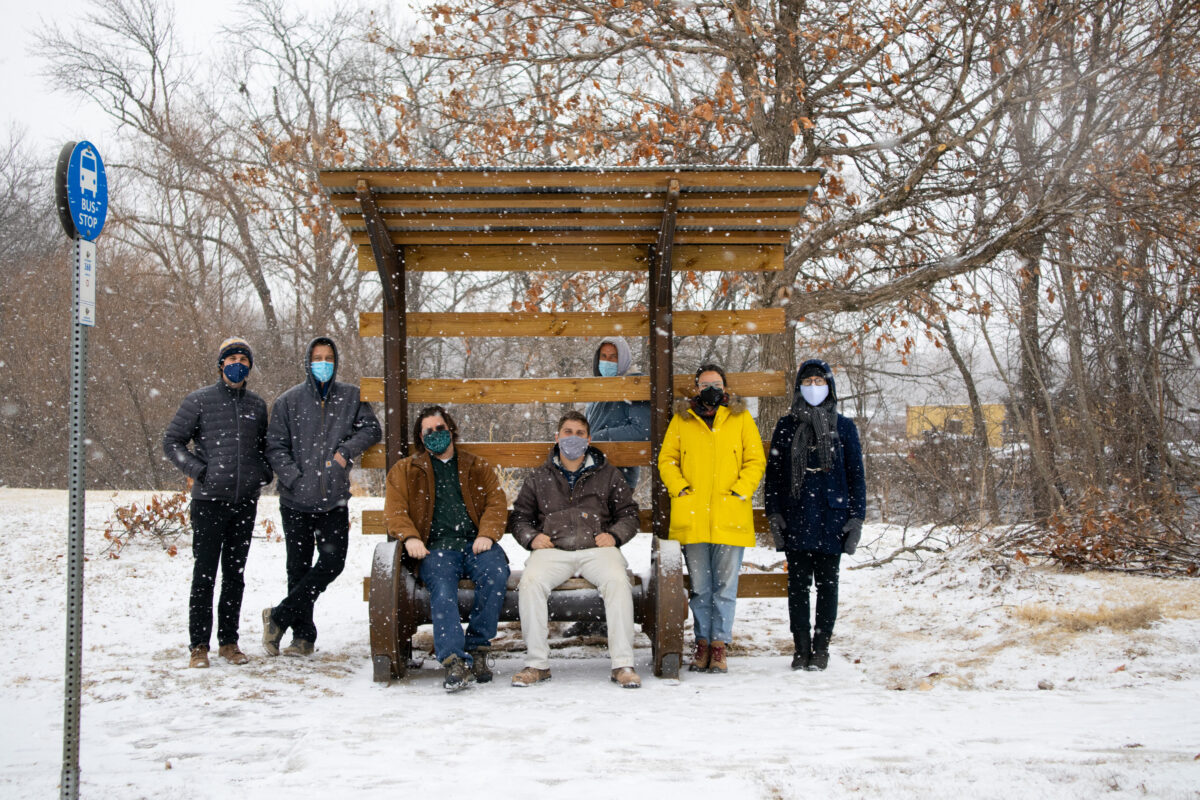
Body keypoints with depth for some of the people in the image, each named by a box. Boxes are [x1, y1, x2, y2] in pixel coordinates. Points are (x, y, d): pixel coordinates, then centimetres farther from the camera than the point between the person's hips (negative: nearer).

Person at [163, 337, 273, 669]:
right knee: (205, 573, -2)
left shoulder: (257, 405, 12)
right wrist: (198, 471, -9)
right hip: (209, 502, -4)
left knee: (235, 575, 9)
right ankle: (199, 645, 5)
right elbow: (172, 442, 1)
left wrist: (264, 472, 8)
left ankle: (229, 641, 18)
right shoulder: (199, 401, 0)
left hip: (246, 503, 4)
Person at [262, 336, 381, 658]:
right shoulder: (289, 401, 3)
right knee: (299, 567, 4)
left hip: (335, 499, 1)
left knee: (332, 561, -8)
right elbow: (275, 447, 0)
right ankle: (303, 636, 15)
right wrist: (295, 479, -12)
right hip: (297, 500, -1)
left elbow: (371, 427, 4)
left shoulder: (351, 397, 6)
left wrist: (347, 450, -13)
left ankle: (280, 617, 6)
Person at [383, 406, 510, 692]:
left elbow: (497, 502, 13)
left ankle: (477, 648, -23)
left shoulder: (478, 467, 25)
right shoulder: (404, 471, 24)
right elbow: (394, 510, 11)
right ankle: (455, 660, -45)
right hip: (436, 547, -1)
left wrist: (487, 534, -8)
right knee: (442, 587, -35)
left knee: (496, 574, -33)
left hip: (475, 543, 1)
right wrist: (409, 537, -10)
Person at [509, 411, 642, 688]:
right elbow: (520, 517, 23)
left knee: (617, 581, -33)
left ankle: (623, 665, -28)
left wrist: (614, 535, -1)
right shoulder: (538, 478, 21)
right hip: (552, 549, 1)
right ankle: (537, 664, -22)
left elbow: (629, 513, 19)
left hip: (597, 548, 0)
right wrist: (531, 537, 2)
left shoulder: (608, 475, 19)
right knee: (531, 582, -32)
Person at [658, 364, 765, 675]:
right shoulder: (681, 420, 12)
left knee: (725, 586, 0)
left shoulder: (741, 418, 9)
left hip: (730, 517, -1)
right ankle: (703, 643, 15)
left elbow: (756, 461, 7)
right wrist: (680, 489, -2)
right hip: (692, 517, 1)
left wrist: (740, 491, -5)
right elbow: (666, 460, 13)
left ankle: (719, 647, 6)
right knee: (700, 588, 6)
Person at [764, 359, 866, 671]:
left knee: (827, 583, 4)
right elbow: (773, 473, 9)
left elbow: (855, 475, 6)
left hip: (831, 518, -1)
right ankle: (802, 648, 10)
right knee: (798, 584, 3)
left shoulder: (843, 427, 6)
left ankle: (821, 648, 13)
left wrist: (856, 517, -1)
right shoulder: (786, 427, 9)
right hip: (795, 520, 1)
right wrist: (773, 514, -1)